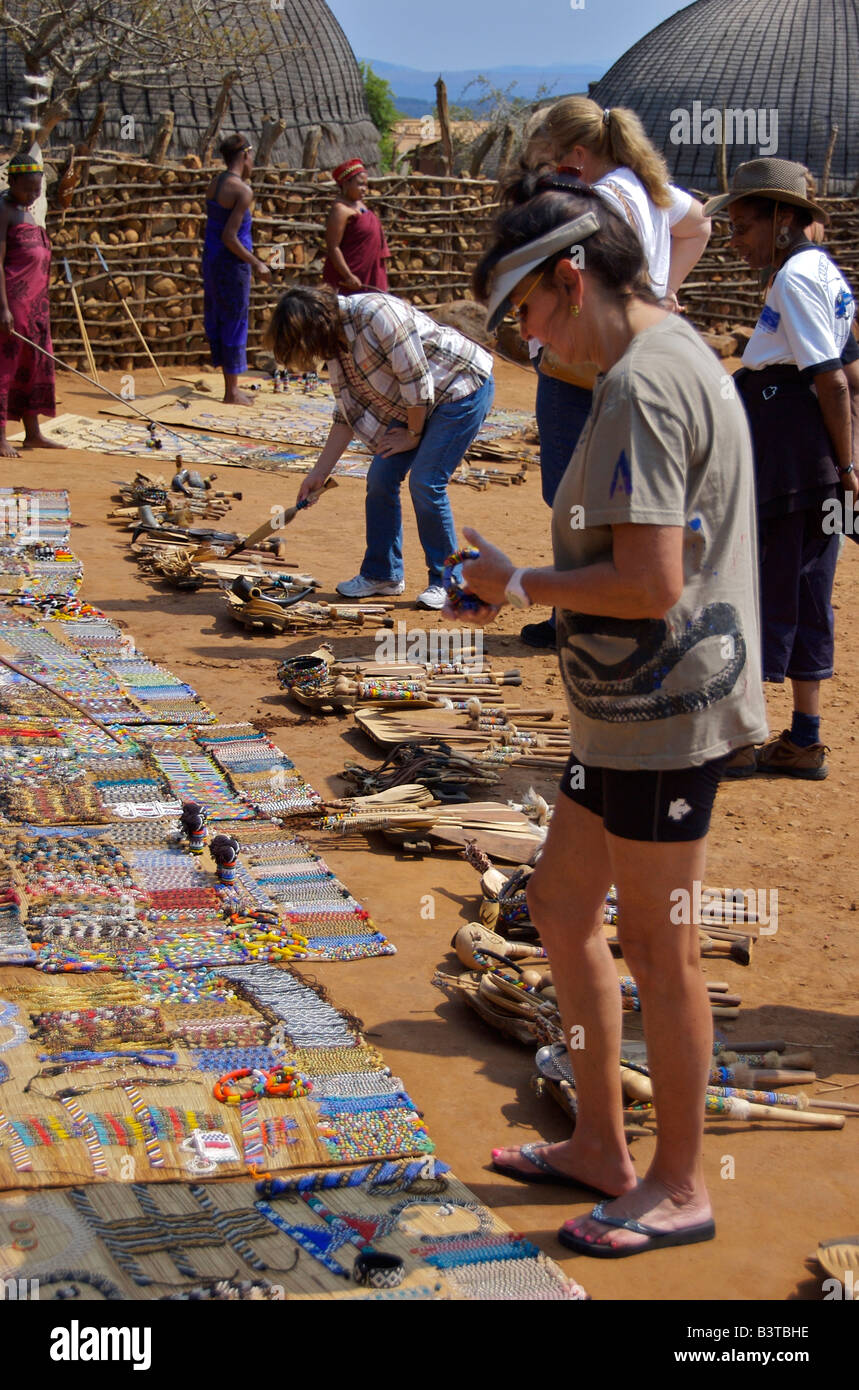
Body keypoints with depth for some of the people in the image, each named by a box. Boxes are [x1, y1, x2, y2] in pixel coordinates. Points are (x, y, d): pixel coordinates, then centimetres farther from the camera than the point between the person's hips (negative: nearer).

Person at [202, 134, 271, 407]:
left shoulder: (215, 182, 7)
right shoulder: (242, 190, -17)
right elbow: (229, 237, -20)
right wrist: (256, 264, -14)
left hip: (211, 259, 8)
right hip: (232, 262, -8)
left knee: (218, 322, 13)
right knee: (235, 323, 0)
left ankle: (230, 387, 21)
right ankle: (232, 392, 4)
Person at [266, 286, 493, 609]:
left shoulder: (375, 314, -28)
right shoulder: (336, 343, 0)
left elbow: (417, 380, -24)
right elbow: (348, 414, 7)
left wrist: (413, 434, -11)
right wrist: (318, 473, 6)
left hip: (463, 388, -9)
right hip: (418, 402, 9)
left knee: (425, 483, -14)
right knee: (381, 478, 2)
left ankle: (445, 581, 0)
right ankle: (382, 574, 16)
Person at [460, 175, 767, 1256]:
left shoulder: (642, 387, -20)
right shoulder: (678, 358, 13)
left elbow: (651, 584, -26)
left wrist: (517, 584, -12)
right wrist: (528, 587, 13)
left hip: (661, 716, -11)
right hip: (632, 709, 11)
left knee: (658, 952, 3)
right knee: (561, 906, 19)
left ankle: (678, 1186, 19)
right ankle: (599, 1146, 31)